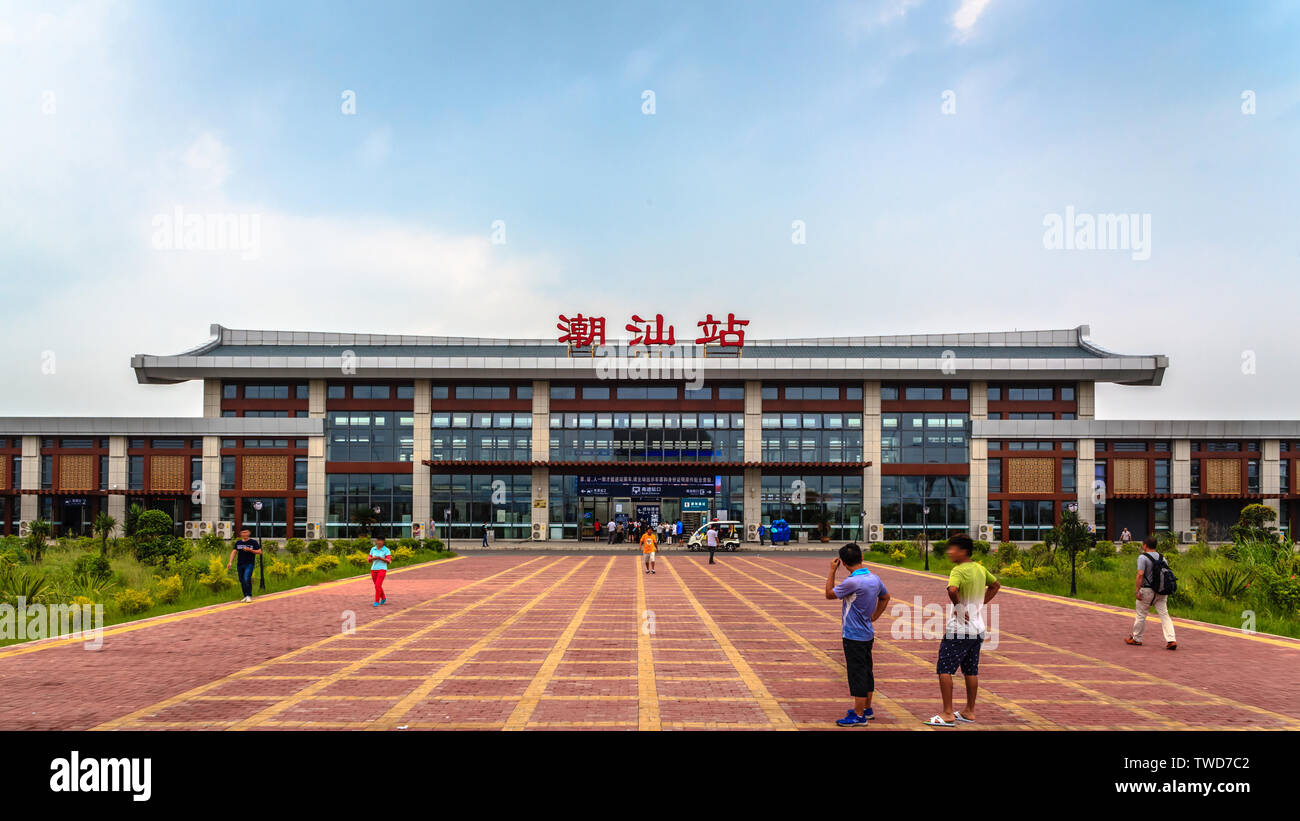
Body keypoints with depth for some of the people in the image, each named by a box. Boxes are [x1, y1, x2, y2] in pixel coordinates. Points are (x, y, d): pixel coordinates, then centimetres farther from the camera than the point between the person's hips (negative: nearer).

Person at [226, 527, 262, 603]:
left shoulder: (254, 542, -1)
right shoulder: (238, 543, 10)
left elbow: (259, 552, -2)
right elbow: (234, 552, 8)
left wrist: (250, 550, -15)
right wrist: (230, 562, -3)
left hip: (249, 564, -5)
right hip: (240, 564, 5)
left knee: (247, 579, -20)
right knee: (242, 581, 7)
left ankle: (249, 596, -10)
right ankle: (245, 596, 20)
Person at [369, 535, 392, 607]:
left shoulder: (386, 550, -7)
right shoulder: (373, 549, 6)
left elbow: (388, 561, -11)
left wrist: (380, 558, -23)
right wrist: (373, 558, -14)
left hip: (382, 569, -5)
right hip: (373, 569, 5)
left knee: (378, 585, -17)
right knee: (377, 586, 14)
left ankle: (377, 601, -7)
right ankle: (383, 598, 37)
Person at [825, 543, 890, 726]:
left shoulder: (852, 582, -24)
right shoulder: (875, 579, 1)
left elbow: (829, 594, -10)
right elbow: (885, 597, 20)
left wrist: (832, 571, -4)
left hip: (853, 636, -8)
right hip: (868, 634, 8)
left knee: (857, 674, -1)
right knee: (866, 671, 18)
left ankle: (859, 716, 5)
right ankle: (867, 709, 30)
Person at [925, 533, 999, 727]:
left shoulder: (959, 570, -17)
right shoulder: (981, 568, 8)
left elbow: (952, 589, -37)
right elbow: (995, 586, 25)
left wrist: (959, 606, -21)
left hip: (959, 629, -8)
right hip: (977, 628, 8)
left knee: (944, 669, -3)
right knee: (971, 671, 16)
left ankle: (947, 714, -4)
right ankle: (969, 711, 23)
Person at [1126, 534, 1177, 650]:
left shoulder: (1143, 557, -13)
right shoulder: (1162, 557, 8)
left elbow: (1140, 575, -21)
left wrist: (1138, 590, -17)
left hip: (1147, 591, -5)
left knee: (1141, 615, 8)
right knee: (1164, 614, 4)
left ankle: (1136, 639, 21)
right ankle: (1171, 640, -7)